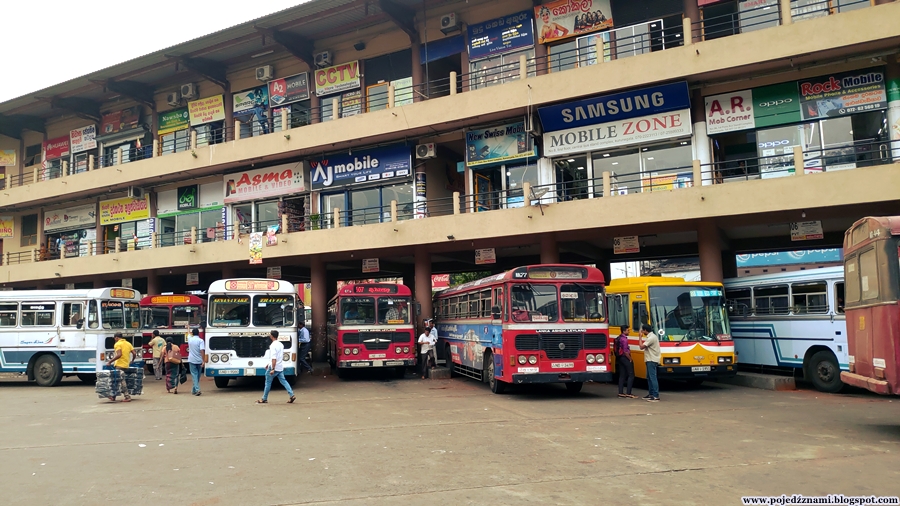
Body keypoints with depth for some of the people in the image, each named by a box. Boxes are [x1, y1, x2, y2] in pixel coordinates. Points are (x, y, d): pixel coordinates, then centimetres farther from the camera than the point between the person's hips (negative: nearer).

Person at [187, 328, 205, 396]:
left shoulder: (190, 339, 2)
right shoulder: (200, 340, -8)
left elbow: (189, 335, 27)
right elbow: (202, 351, -18)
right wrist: (203, 361, -17)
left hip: (192, 360, 1)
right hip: (199, 361, -1)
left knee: (194, 375, -2)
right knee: (197, 376, 14)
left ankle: (197, 389, -19)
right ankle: (194, 390, 22)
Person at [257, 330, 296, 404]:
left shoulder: (273, 346, -17)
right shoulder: (281, 344, 11)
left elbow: (274, 358, -24)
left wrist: (272, 369, -26)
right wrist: (269, 364, 26)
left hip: (274, 367, -8)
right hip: (280, 367, 8)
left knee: (268, 383, 6)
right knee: (283, 381, 6)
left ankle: (264, 399, 16)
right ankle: (292, 395, -4)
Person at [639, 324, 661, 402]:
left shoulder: (651, 337, -18)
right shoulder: (651, 336, 15)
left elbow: (642, 347, -18)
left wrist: (640, 337, -12)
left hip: (652, 360, -11)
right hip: (650, 360, 11)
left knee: (652, 377, -11)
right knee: (649, 377, 14)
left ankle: (656, 396, -12)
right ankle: (651, 394, 20)